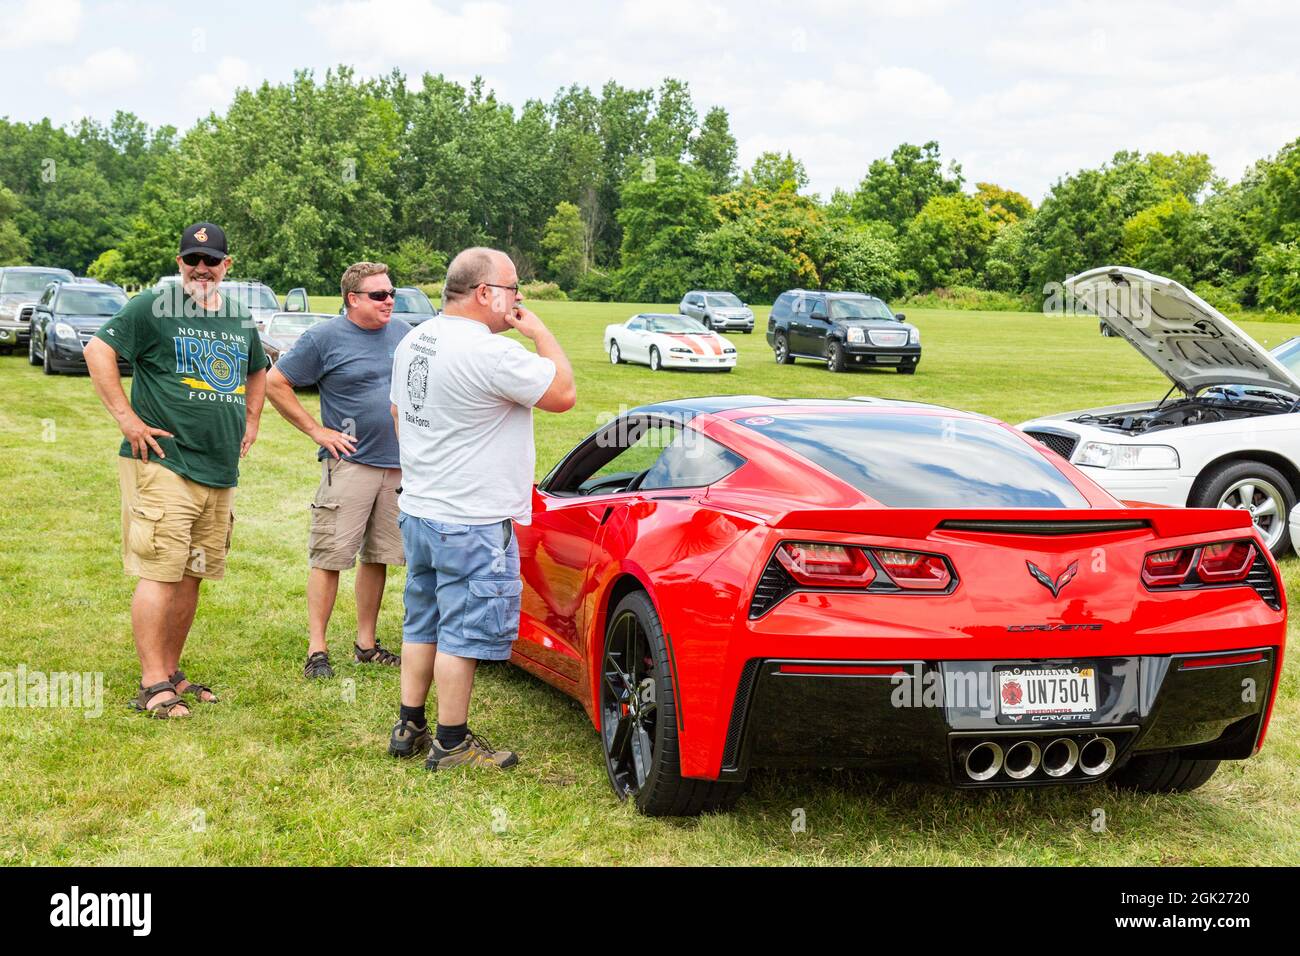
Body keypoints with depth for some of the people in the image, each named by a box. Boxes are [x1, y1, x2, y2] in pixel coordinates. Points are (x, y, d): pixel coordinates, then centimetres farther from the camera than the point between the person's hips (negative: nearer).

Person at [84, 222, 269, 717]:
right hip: (163, 465, -7)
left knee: (191, 578, 11)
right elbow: (97, 350, -10)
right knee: (160, 575, -8)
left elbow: (258, 370, 33)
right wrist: (126, 417, -14)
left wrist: (251, 421, 21)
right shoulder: (154, 306, -5)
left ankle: (171, 672, 22)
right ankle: (153, 686, -4)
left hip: (220, 472, 7)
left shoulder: (240, 317, 15)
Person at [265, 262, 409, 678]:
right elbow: (275, 383, -5)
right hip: (350, 463, -5)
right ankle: (317, 650, 0)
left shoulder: (403, 333, 10)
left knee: (378, 558, 11)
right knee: (329, 558, -4)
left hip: (398, 464, 5)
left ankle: (366, 644, 20)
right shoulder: (324, 338, -6)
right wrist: (317, 430, -8)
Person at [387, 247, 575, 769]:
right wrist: (539, 331, -5)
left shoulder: (414, 341, 9)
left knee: (423, 625, 18)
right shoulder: (489, 353, -21)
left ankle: (409, 728, 27)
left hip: (417, 510, 9)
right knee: (462, 634, 1)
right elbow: (563, 393, -15)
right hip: (472, 525, -9)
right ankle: (452, 743, 10)